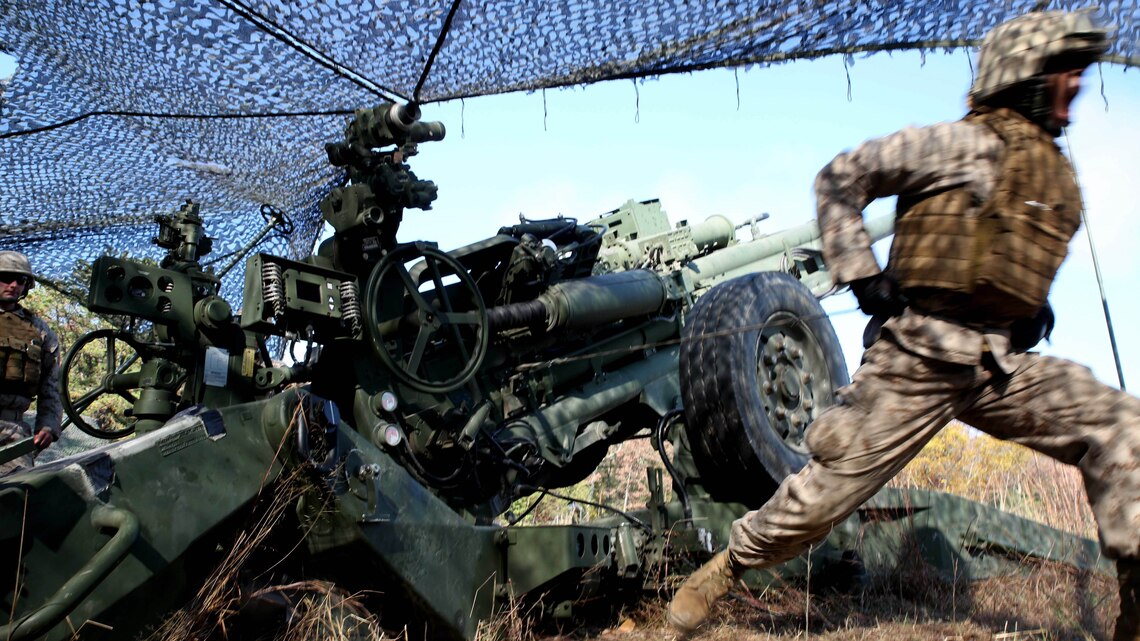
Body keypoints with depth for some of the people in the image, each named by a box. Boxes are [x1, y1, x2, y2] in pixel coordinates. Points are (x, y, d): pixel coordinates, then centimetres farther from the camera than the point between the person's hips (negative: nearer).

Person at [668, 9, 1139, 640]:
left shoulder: (1054, 172, 18)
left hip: (1000, 363, 7)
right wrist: (860, 275, -13)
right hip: (916, 358, -7)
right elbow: (840, 179, -6)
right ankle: (723, 570, 18)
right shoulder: (968, 143, -6)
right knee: (826, 490, -3)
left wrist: (1034, 308, 15)